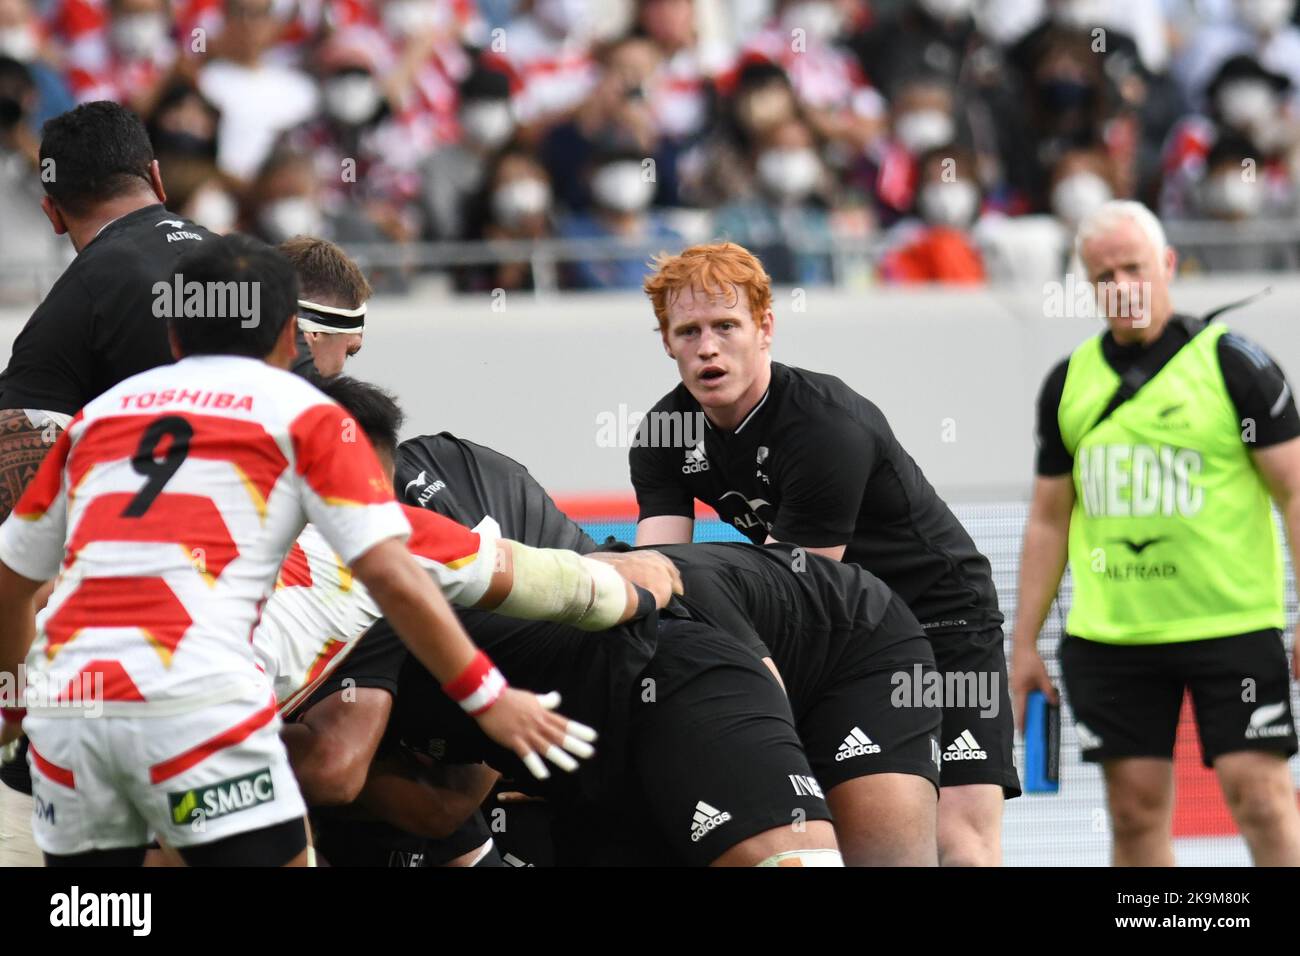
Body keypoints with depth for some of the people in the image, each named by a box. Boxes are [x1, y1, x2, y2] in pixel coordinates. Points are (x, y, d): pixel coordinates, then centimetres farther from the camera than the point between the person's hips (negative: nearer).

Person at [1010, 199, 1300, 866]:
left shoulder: (1233, 363, -3)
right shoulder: (1068, 384, 10)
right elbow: (1049, 521, 16)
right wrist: (1025, 644, 13)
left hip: (1231, 628, -4)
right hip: (1109, 633, 4)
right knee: (1135, 811, 2)